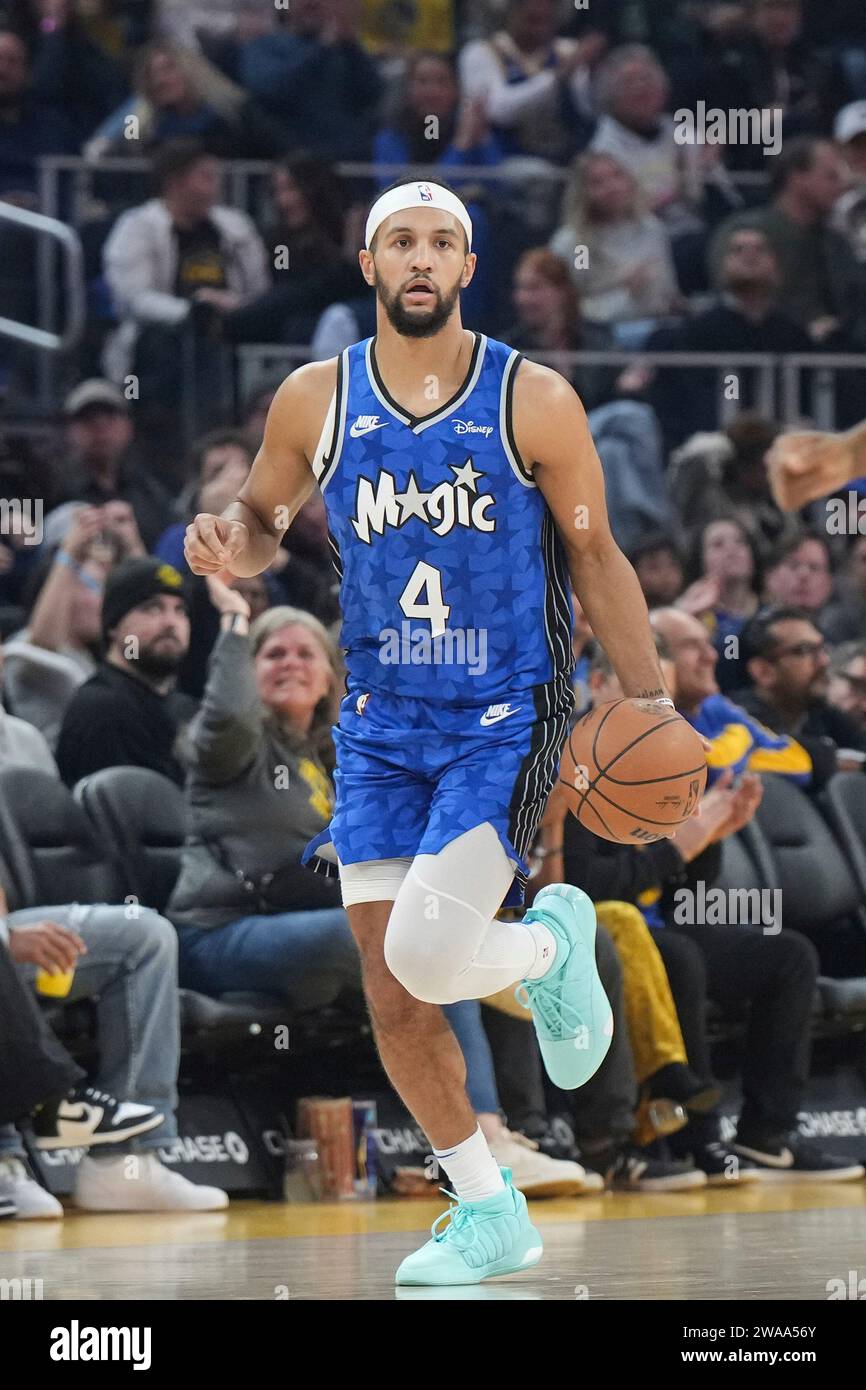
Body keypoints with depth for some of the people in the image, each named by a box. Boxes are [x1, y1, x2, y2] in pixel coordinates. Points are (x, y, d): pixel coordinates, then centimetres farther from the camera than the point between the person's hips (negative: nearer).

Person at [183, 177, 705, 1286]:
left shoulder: (534, 403, -8)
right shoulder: (314, 402, -1)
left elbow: (595, 556, 1)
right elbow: (264, 520, 14)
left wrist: (654, 706, -6)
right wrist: (230, 543, -11)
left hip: (507, 719, -4)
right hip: (381, 726, 4)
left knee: (425, 954, -21)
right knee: (393, 1000, 2)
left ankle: (552, 942, 14)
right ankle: (489, 1216, 21)